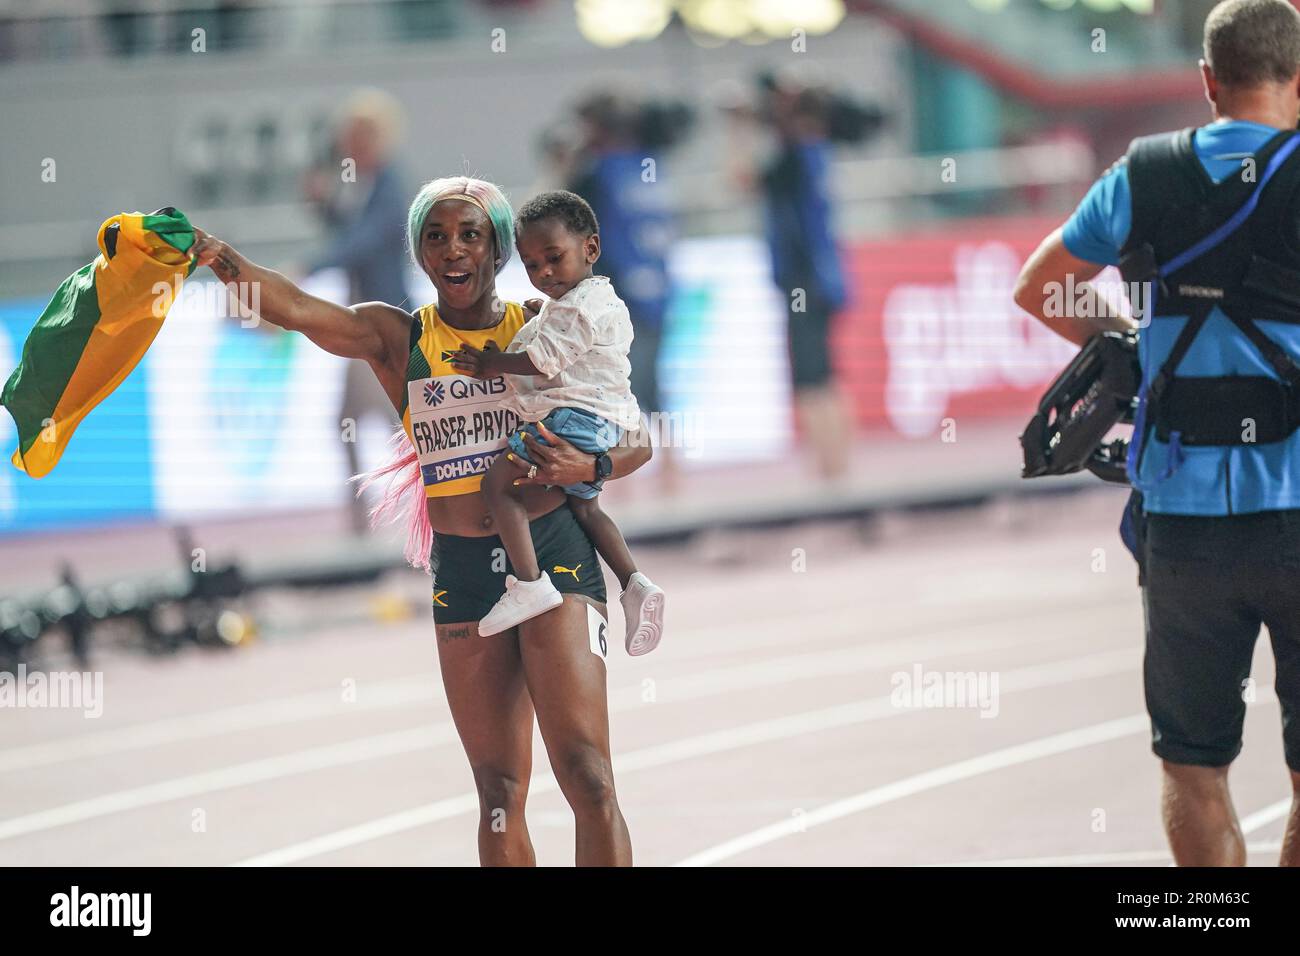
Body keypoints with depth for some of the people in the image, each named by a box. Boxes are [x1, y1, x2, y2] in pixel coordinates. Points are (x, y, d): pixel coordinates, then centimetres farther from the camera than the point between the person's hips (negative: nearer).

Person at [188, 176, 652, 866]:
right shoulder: (397, 338, 6)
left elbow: (638, 439, 6)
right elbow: (296, 309, -11)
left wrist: (589, 467, -15)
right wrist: (216, 256, -28)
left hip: (554, 554, -3)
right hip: (461, 571, 3)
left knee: (587, 777, -14)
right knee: (500, 791, 9)